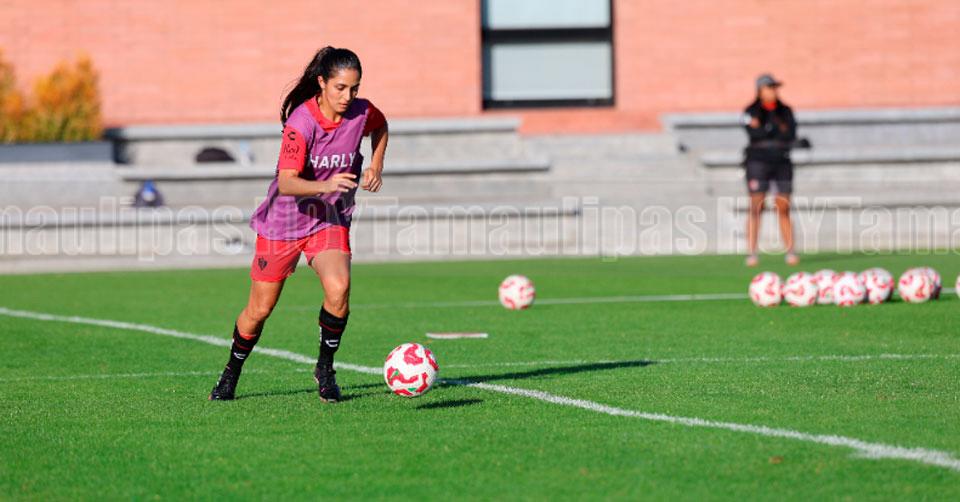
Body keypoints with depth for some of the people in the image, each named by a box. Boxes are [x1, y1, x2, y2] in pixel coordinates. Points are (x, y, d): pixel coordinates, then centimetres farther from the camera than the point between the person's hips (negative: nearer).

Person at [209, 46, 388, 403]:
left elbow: (380, 126, 19)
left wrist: (376, 165, 6)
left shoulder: (361, 113, -9)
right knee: (259, 310, 5)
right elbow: (286, 184, -32)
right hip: (284, 220, -3)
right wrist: (326, 185, -47)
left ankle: (325, 368, -3)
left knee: (338, 288, -25)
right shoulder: (301, 122, -23)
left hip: (330, 220, 3)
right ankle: (231, 374, 31)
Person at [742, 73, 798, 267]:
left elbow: (791, 135, -2)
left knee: (784, 207, -1)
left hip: (782, 162, 3)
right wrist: (778, 129, -8)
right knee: (756, 206, -8)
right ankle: (751, 253, -9)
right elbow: (755, 134, -13)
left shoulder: (785, 111, 12)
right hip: (758, 161, -3)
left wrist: (765, 128, -8)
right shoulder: (750, 112, 2)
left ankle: (790, 251, 1)